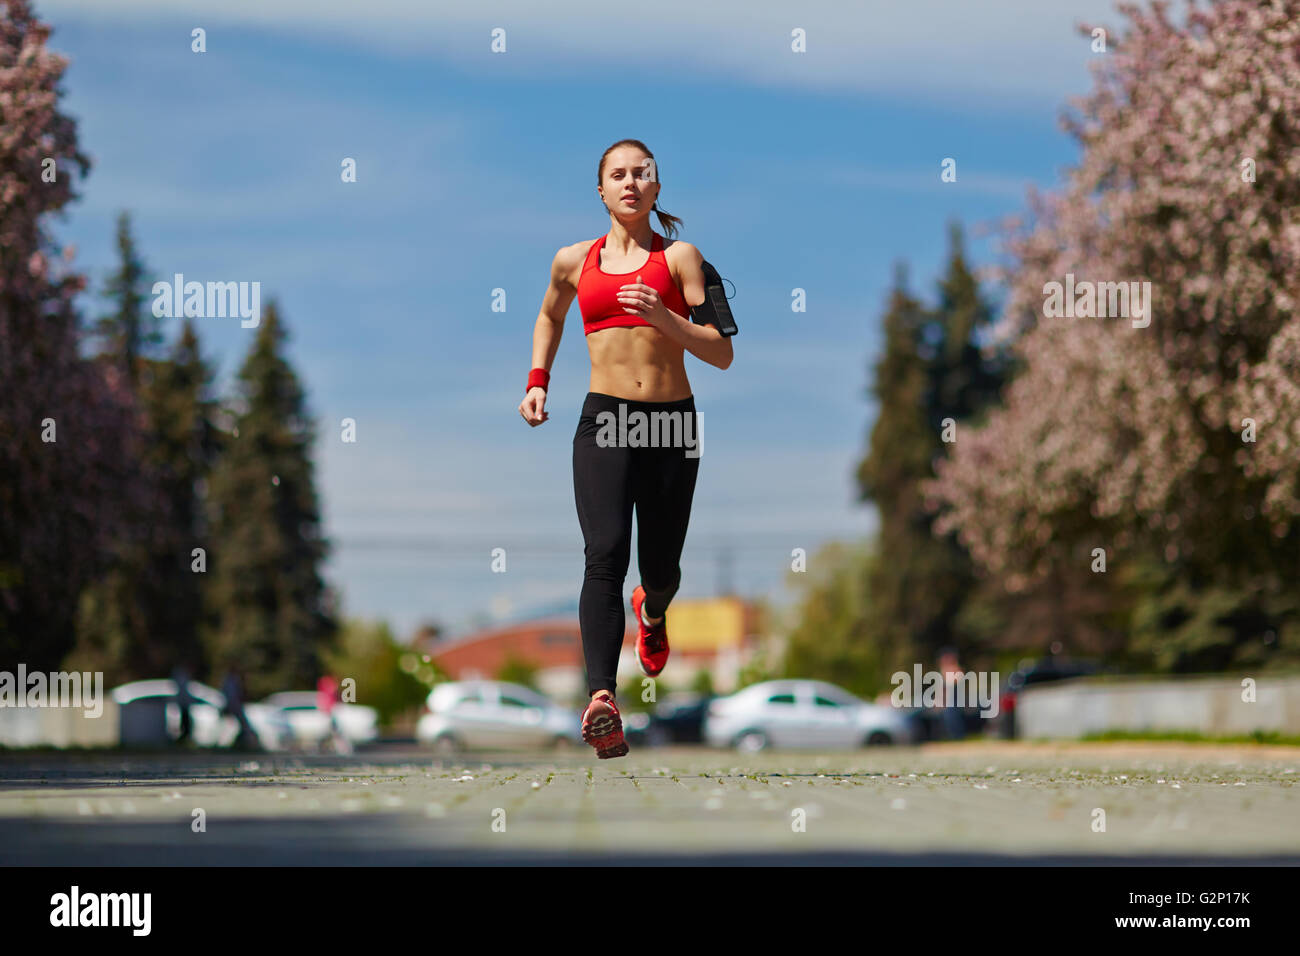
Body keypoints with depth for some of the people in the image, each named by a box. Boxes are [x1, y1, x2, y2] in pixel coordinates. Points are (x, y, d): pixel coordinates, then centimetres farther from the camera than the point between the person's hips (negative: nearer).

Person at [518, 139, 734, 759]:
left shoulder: (678, 257, 3)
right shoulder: (574, 261, 11)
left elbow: (722, 353, -2)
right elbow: (550, 317, 33)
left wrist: (664, 318, -16)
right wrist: (537, 382, 21)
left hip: (673, 425, 0)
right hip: (604, 423, 0)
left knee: (661, 568, 12)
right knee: (605, 553, -22)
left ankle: (652, 612, 53)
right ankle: (600, 700, -36)